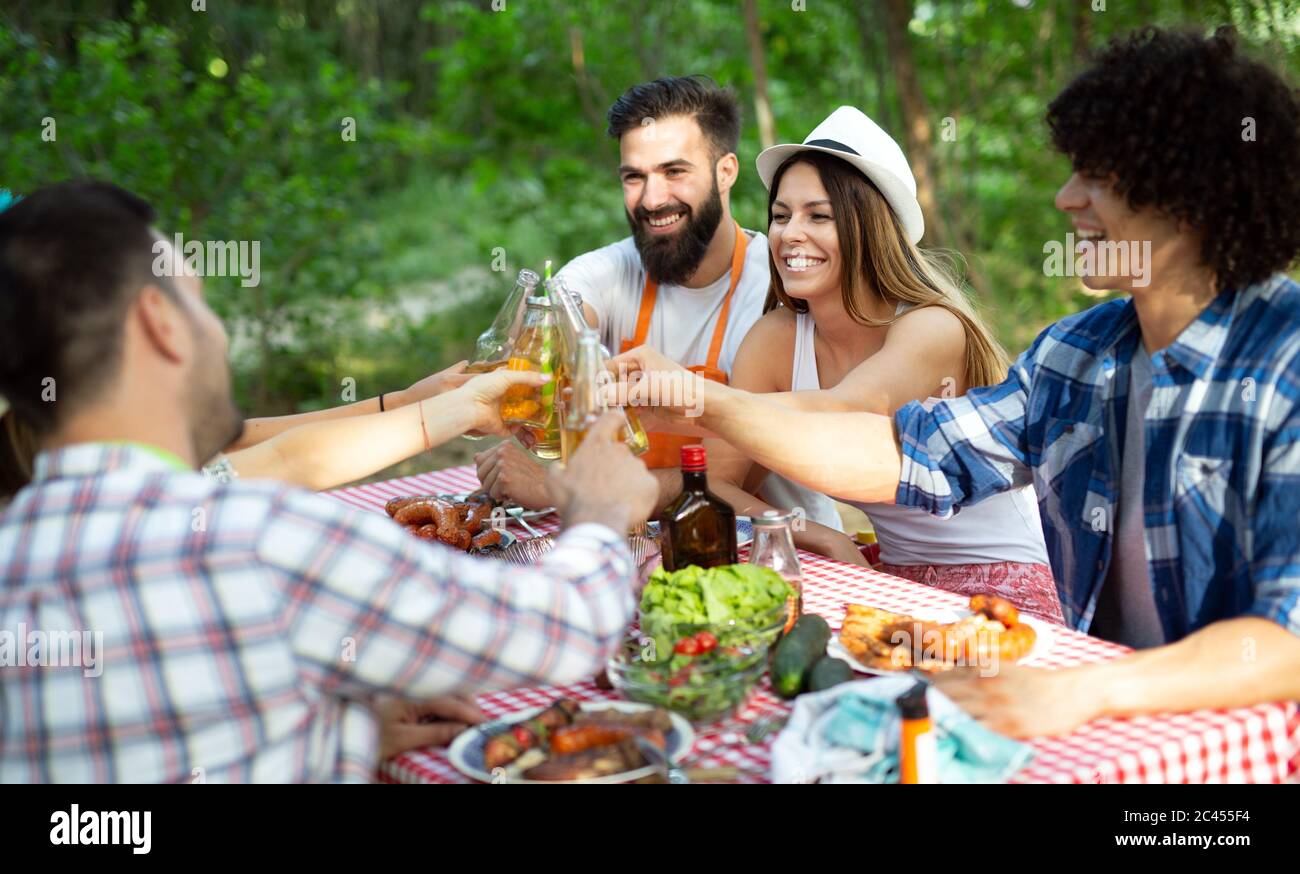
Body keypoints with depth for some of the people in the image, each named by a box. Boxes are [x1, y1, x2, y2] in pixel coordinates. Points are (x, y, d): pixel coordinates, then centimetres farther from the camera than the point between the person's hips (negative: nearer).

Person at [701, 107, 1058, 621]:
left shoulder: (934, 328, -18)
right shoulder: (776, 339, -3)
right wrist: (820, 541, -23)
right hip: (894, 581, 5)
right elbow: (714, 480, -6)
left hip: (1002, 586, -5)